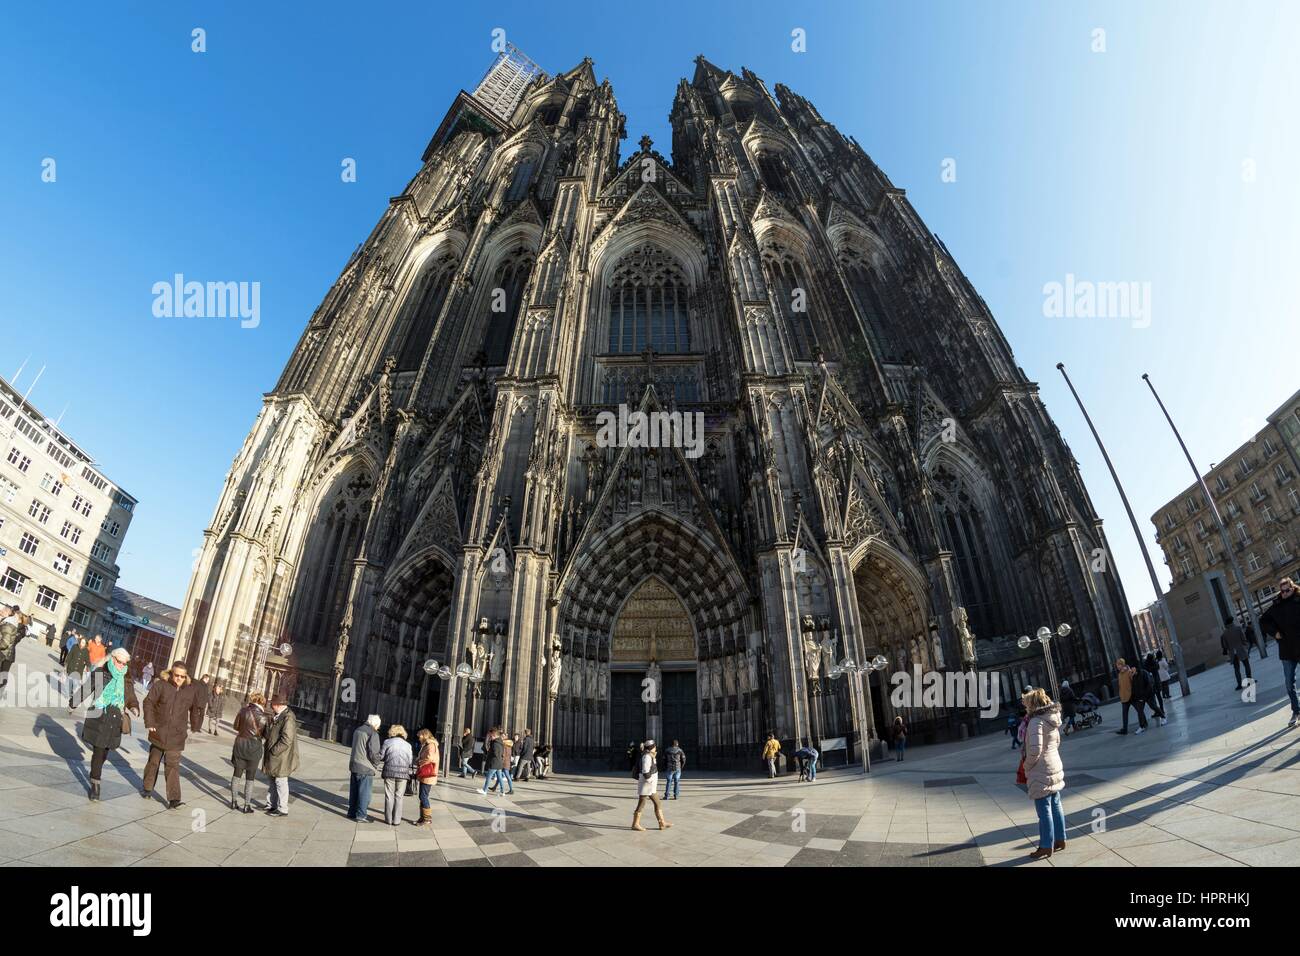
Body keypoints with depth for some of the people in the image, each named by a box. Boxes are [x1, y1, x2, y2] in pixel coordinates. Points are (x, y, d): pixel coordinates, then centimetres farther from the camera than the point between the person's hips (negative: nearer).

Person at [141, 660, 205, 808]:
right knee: (154, 761, 19)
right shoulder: (161, 685, -10)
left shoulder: (191, 690, -3)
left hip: (177, 735, 0)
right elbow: (149, 702, -4)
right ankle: (147, 788, 43)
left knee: (173, 765, -5)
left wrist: (195, 727, 10)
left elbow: (197, 709, 11)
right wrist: (150, 723, -8)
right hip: (159, 732, 1)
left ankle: (174, 798, -8)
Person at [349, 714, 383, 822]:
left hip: (354, 766, 8)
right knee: (364, 793, 1)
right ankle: (361, 815, 5)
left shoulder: (357, 730, 11)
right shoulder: (373, 733, -16)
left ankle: (352, 812, 27)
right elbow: (374, 755, -18)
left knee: (353, 791, 18)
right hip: (366, 768, -8)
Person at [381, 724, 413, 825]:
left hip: (389, 772, -1)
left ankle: (388, 819, 14)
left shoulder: (387, 742, 0)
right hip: (403, 773, 1)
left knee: (389, 796, 10)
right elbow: (410, 761, 4)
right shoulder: (408, 745, 4)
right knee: (398, 797, 9)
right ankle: (396, 820, 9)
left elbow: (381, 756, 0)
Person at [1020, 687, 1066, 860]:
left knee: (1044, 810, 2)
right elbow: (1057, 742, 18)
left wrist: (1027, 765, -11)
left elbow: (1035, 750, -27)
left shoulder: (1036, 722, -22)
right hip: (1055, 767, 9)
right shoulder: (1051, 720, 5)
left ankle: (1046, 847, 11)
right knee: (1055, 806, 19)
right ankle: (1060, 840, 30)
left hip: (1041, 772, -9)